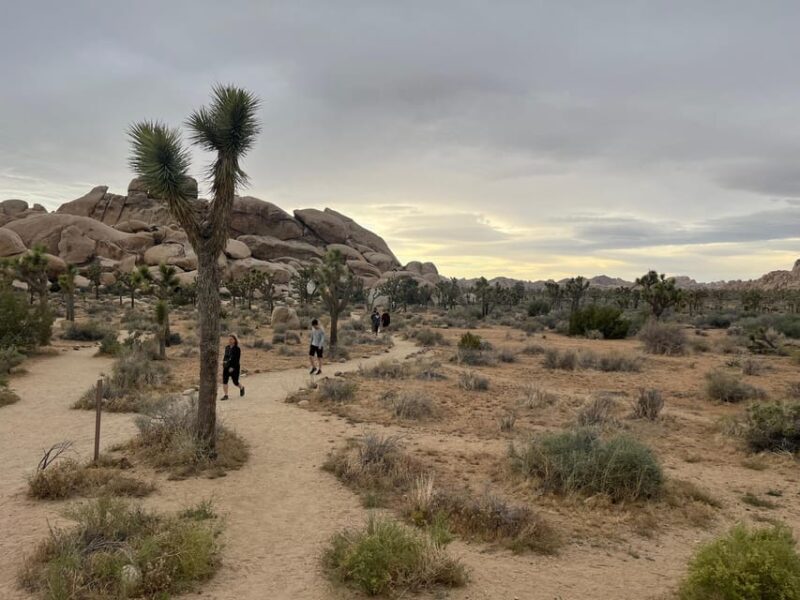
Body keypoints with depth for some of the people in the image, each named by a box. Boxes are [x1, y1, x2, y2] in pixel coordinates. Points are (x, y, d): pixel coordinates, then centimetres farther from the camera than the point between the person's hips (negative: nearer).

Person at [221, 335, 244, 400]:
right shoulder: (227, 347, 7)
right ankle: (225, 395, -6)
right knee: (224, 381, -9)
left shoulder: (237, 349, -10)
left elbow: (237, 359, -15)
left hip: (234, 368, -5)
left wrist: (232, 367, -23)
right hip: (226, 367, 5)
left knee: (235, 382, 5)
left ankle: (241, 388, 37)